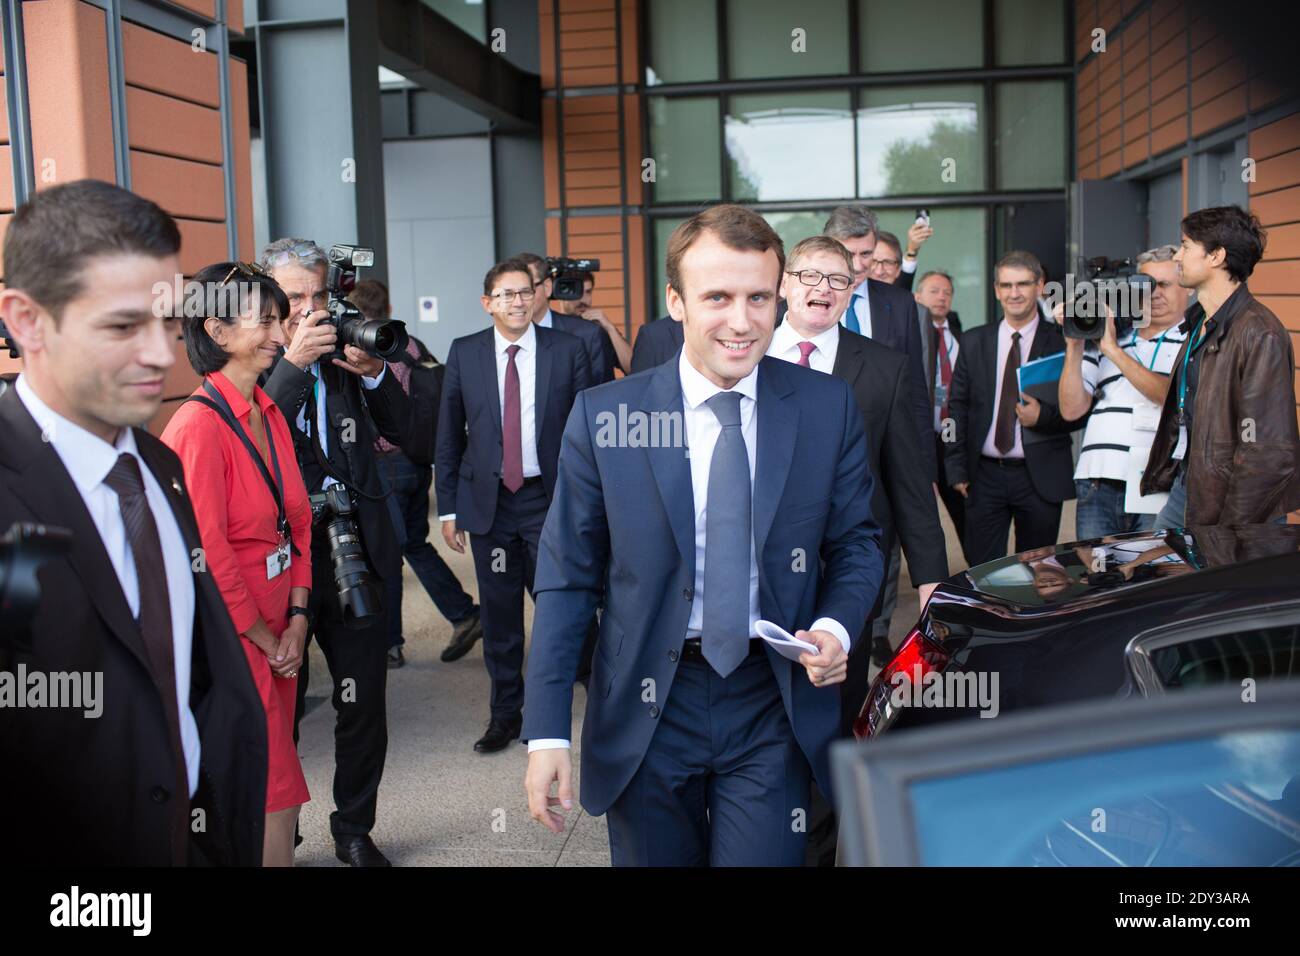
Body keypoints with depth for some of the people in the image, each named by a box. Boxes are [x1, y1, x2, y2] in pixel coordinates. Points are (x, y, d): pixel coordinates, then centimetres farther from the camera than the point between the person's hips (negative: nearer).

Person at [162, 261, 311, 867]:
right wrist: (265, 638, -8)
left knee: (263, 790, 16)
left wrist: (296, 620, 3)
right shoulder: (200, 423, -18)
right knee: (277, 799, 0)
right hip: (229, 633, -7)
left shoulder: (269, 414, 7)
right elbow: (207, 555, -18)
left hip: (277, 628, 7)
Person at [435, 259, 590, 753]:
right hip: (488, 501, 2)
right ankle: (506, 712, 24)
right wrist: (448, 507, 4)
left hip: (550, 498, -1)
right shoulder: (464, 353, 3)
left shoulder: (568, 351, -1)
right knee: (499, 613, 9)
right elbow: (449, 435, 7)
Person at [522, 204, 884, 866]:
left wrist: (836, 626, -13)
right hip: (645, 711, 0)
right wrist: (546, 733, -7)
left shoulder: (829, 407, -4)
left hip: (775, 708, 0)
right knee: (653, 855, 17)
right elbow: (567, 580, -3)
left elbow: (856, 540, 8)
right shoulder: (602, 416, -7)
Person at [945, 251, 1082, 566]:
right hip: (984, 474, 2)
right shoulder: (973, 342, 8)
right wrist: (957, 468, 1)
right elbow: (957, 407, 8)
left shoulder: (1062, 342, 0)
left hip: (1040, 477, -1)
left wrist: (1044, 415, -18)